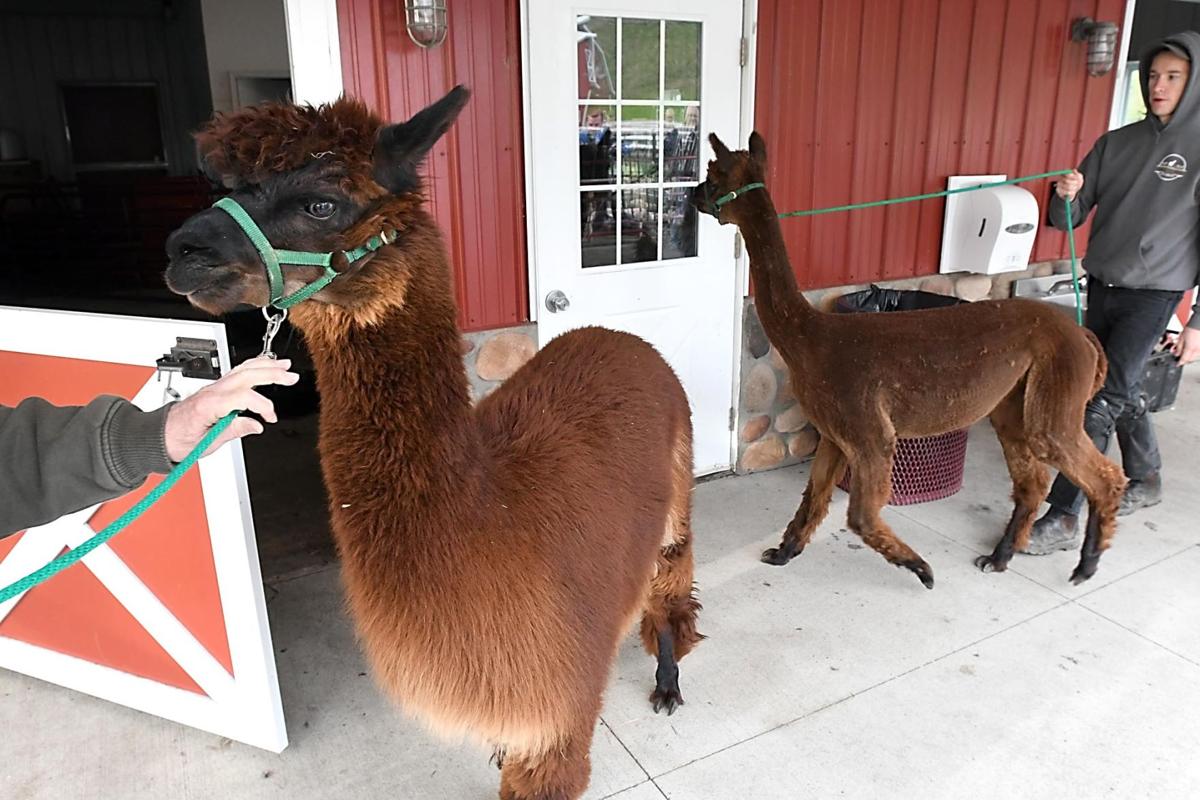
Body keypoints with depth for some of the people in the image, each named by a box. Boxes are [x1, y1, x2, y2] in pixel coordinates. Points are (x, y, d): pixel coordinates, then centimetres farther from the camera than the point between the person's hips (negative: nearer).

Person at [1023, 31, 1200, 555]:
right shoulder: (1116, 143, 6)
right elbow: (1067, 220, 7)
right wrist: (1067, 196, -16)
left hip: (1153, 295, -5)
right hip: (1101, 289, 5)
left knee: (1101, 402, -12)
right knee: (1124, 392, 18)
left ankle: (1062, 519, -8)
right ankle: (1145, 480, 40)